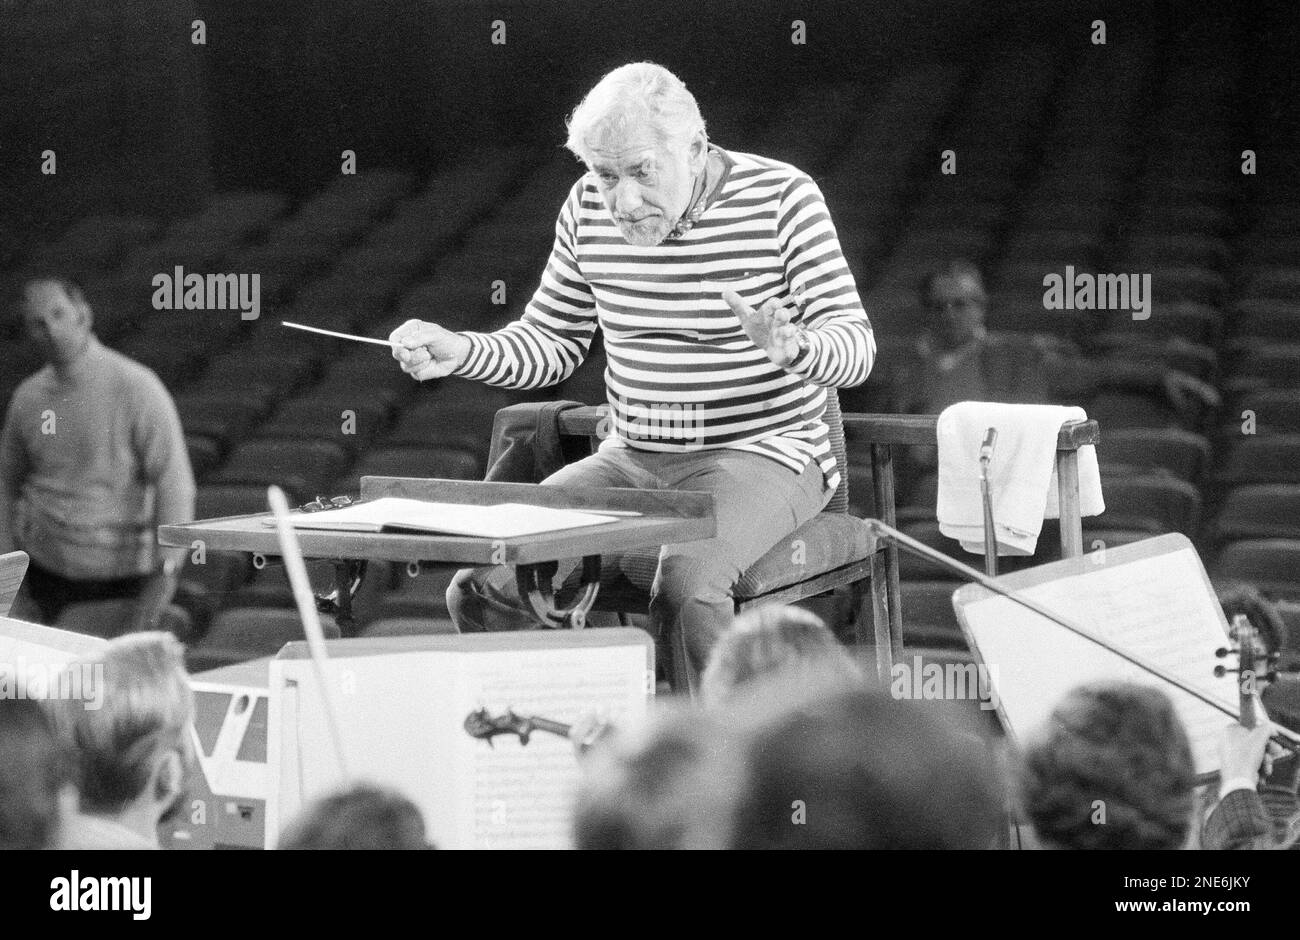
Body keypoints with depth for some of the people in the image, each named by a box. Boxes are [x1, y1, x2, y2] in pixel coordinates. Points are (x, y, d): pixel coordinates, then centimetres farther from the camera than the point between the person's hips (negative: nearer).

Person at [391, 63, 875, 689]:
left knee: (684, 586, -36)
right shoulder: (589, 209, 3)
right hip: (630, 461, 5)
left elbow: (854, 343, -11)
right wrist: (458, 353, -5)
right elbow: (551, 344, 14)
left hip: (761, 455, -5)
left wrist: (791, 349, -34)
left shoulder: (780, 198, -9)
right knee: (481, 585, -15)